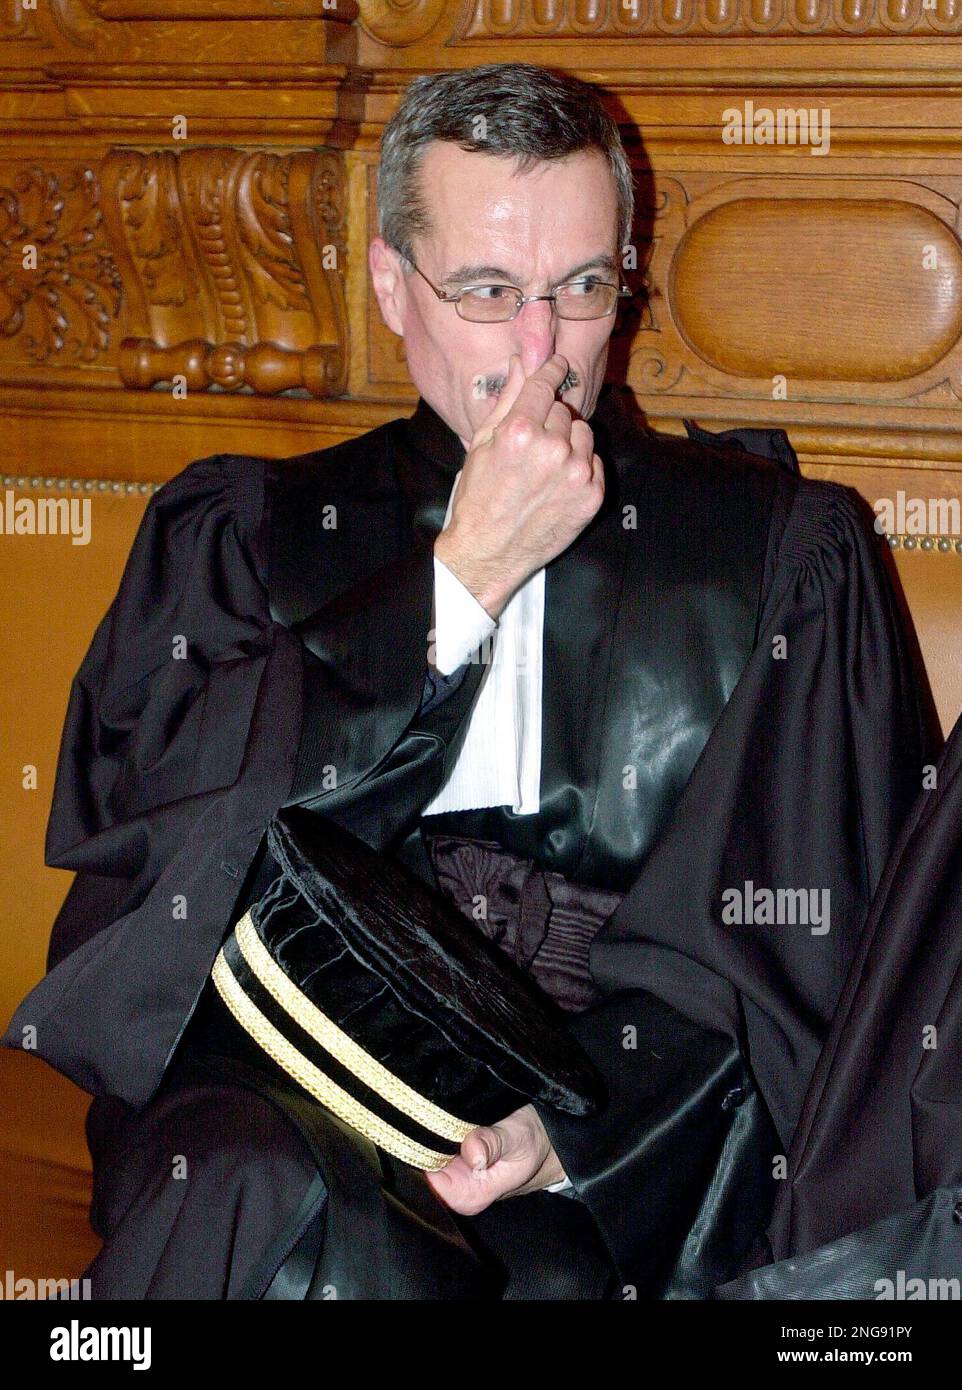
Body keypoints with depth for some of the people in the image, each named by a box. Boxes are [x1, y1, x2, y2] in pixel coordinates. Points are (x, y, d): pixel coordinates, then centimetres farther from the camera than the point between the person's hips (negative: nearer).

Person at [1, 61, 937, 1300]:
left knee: (554, 1263, -33)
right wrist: (466, 573, -2)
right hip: (279, 1099, 1)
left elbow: (816, 921, 4)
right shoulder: (241, 529, 17)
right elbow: (126, 809, -1)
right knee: (278, 1210, -33)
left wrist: (576, 1118, -13)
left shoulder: (784, 546, 14)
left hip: (628, 1120, -1)